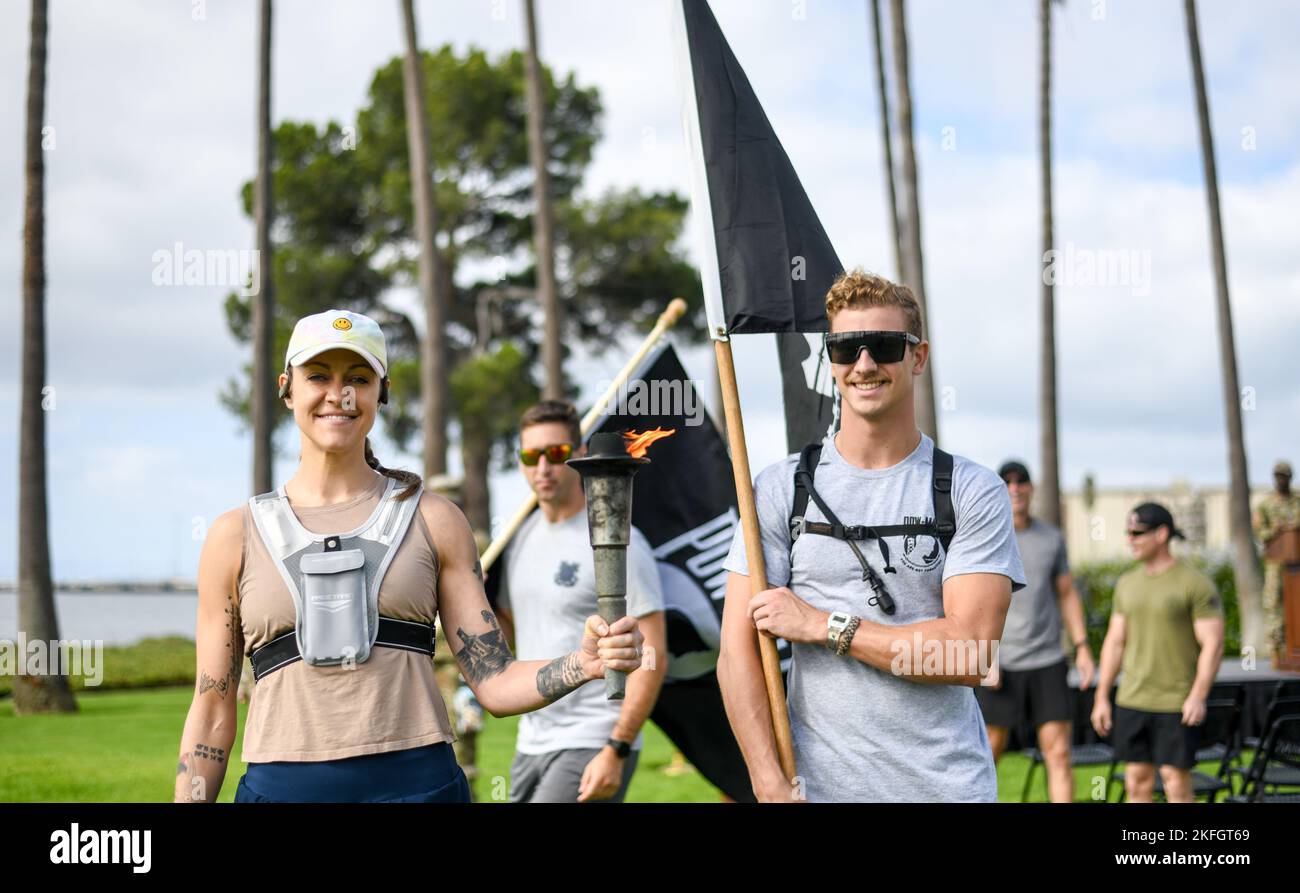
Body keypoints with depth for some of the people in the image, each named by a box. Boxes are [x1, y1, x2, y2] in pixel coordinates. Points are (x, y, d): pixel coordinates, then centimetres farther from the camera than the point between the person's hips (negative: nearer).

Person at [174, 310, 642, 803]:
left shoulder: (433, 520, 6)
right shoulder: (236, 535, 6)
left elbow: (494, 684, 1)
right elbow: (212, 713, 8)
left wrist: (585, 662, -15)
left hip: (419, 781, 0)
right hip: (282, 784, 0)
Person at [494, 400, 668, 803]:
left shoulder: (617, 543, -11)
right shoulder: (523, 537, 12)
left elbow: (652, 656, -14)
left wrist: (616, 752, -20)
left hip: (591, 746, -8)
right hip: (530, 743, 8)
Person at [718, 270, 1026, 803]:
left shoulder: (974, 492, 0)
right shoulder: (780, 488, 2)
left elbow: (971, 654, -11)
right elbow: (738, 650, -4)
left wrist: (823, 625, -10)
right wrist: (772, 785, -14)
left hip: (950, 782, 0)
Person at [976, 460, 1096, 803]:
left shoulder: (1052, 538, 6)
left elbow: (1067, 594, 13)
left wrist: (1083, 649, 4)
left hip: (1047, 663, 3)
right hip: (1001, 664, -3)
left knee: (1059, 753, -5)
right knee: (991, 752, 6)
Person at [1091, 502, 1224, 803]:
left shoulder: (1196, 584, -9)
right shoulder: (1127, 584, 10)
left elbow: (1213, 644, -12)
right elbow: (1115, 642, 14)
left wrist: (1198, 697, -21)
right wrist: (1101, 697, 11)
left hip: (1178, 704, -6)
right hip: (1132, 701, 6)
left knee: (1176, 783, -4)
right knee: (1137, 781, 6)